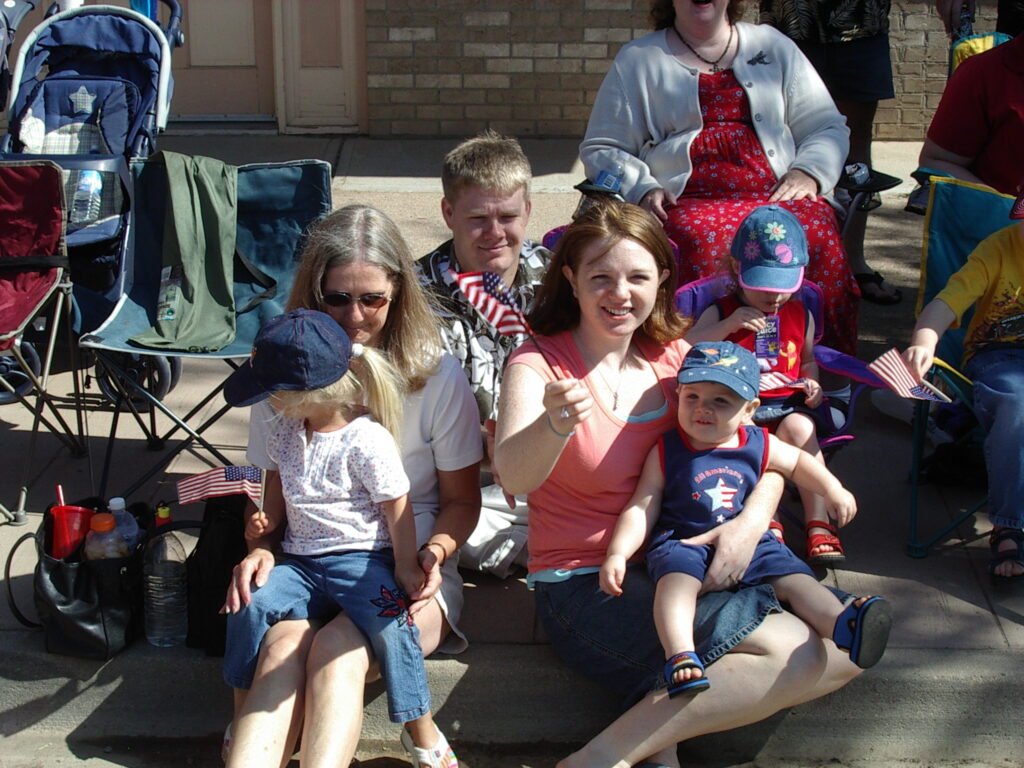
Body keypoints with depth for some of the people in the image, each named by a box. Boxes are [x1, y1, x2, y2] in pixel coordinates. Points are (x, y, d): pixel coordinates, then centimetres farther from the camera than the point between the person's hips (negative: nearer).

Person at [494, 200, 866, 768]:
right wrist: (556, 425, -52)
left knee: (840, 652, -11)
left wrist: (751, 520, -14)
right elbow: (514, 476, -29)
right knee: (799, 655, -20)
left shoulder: (672, 357, 6)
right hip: (586, 588, -6)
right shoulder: (539, 363, -9)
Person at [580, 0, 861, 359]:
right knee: (700, 240, -37)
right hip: (687, 204, -1)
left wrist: (807, 172, -2)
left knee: (816, 235, -32)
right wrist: (642, 189, -6)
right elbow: (601, 148, 14)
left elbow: (828, 127, 19)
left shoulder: (773, 46, 22)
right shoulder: (638, 60, 17)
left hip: (779, 197, 2)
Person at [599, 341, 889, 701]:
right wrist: (617, 553, -15)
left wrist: (833, 489, 19)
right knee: (676, 577, -35)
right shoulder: (665, 452, -1)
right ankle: (680, 657, -53)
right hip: (683, 542, -4)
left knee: (793, 578, -18)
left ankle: (844, 626, -35)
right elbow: (641, 509, -3)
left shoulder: (759, 445, 7)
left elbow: (798, 462, 27)